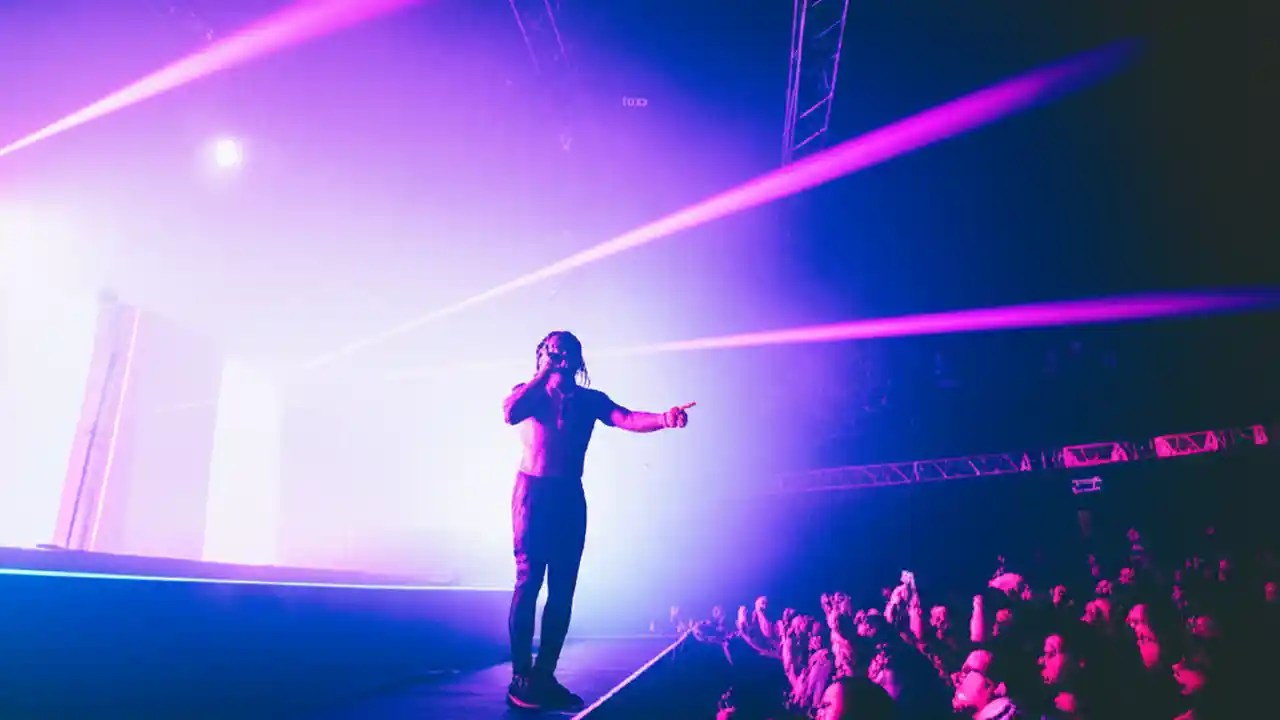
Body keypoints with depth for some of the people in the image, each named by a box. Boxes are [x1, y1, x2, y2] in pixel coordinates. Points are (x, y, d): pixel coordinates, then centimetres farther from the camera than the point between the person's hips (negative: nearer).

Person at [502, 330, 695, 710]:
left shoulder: (590, 399, 7)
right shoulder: (529, 393, 3)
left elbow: (626, 418, -11)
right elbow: (510, 414, -21)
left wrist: (664, 419, -31)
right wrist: (543, 374, -14)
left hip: (570, 497, 3)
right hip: (533, 492, -3)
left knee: (562, 589, 4)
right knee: (529, 583, -7)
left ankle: (545, 675, 13)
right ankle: (521, 678, 0)